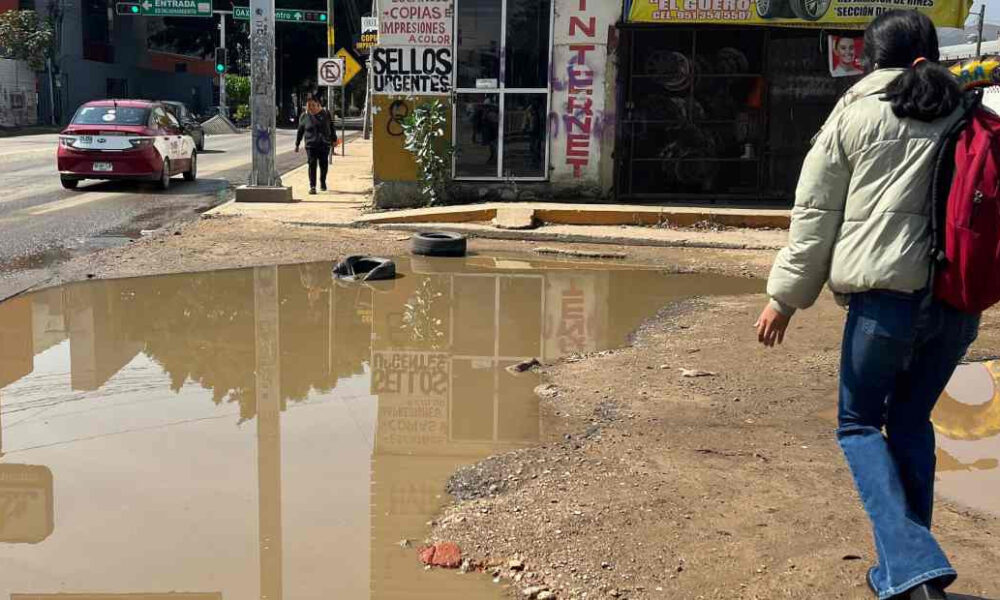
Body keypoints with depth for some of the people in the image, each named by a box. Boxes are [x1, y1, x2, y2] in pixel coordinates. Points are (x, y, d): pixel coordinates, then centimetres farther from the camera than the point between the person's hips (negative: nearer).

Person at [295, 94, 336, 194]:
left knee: (324, 164, 6)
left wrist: (334, 139, 14)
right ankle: (312, 186, -6)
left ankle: (323, 182, 29)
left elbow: (331, 127, 13)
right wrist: (297, 144, 13)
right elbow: (300, 131, 11)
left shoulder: (326, 113, 4)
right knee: (312, 165, -7)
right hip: (310, 145, -1)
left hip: (324, 144, 1)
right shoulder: (304, 116, 4)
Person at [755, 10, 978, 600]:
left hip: (887, 293, -4)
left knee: (859, 424, 9)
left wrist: (785, 297, 5)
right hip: (961, 298, 5)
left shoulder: (857, 112, 2)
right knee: (911, 420, 19)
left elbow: (816, 213, 0)